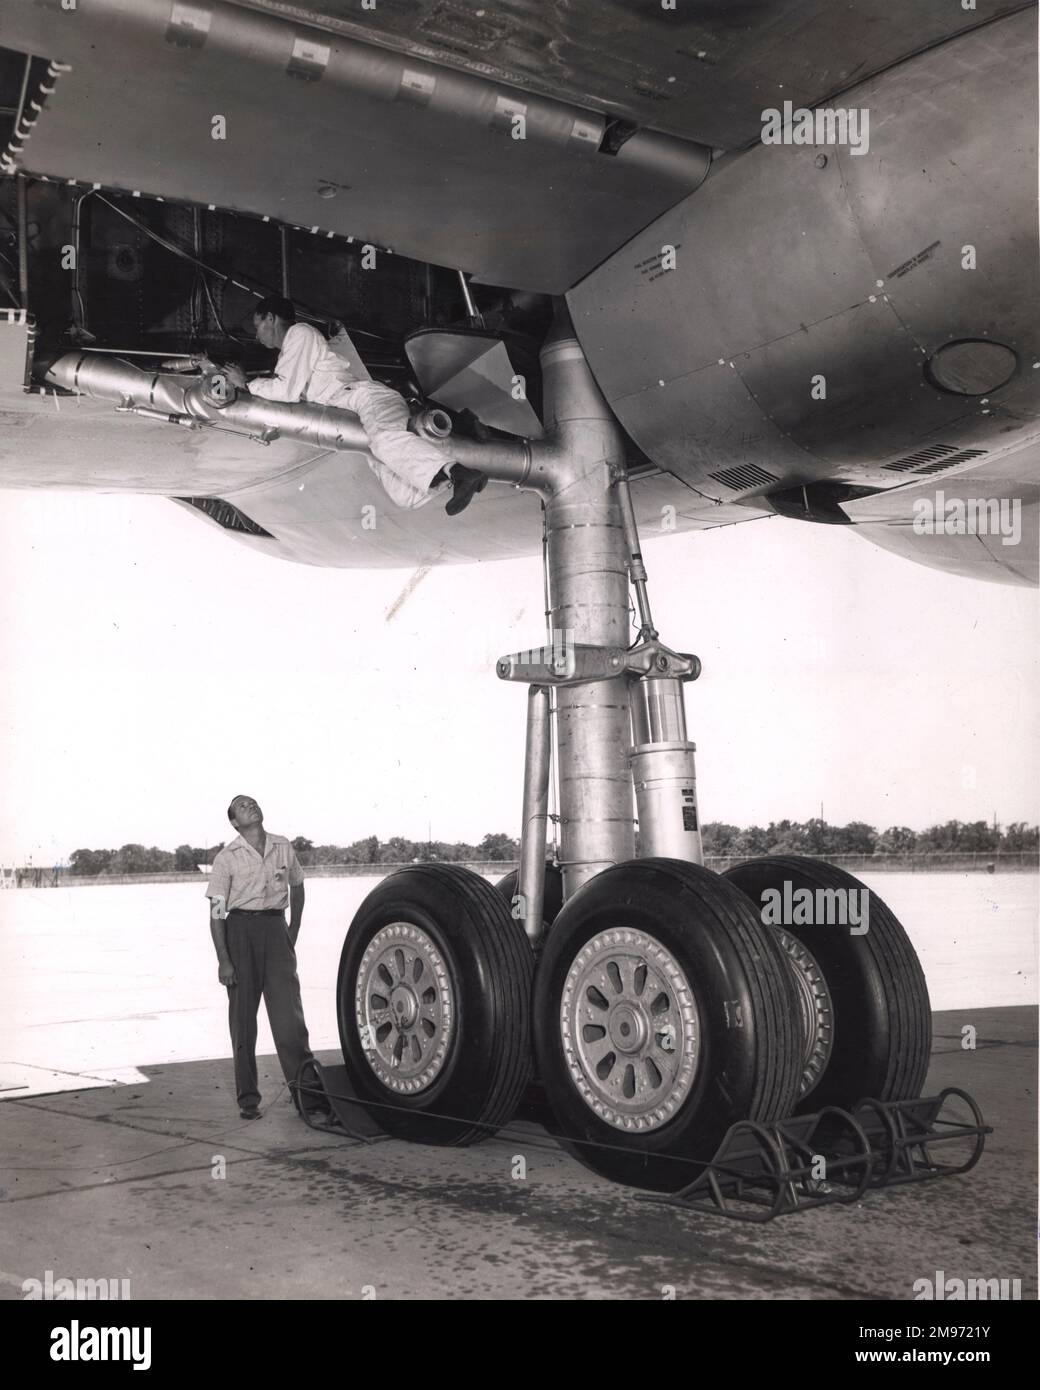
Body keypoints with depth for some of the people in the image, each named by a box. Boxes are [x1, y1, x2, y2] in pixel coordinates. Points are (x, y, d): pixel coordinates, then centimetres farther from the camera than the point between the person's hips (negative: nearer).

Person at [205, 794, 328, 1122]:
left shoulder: (283, 848, 8)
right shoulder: (227, 858, -1)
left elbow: (297, 888, 24)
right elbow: (216, 913, -3)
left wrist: (293, 935, 17)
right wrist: (223, 960, -10)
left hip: (275, 928, 2)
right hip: (240, 931, -1)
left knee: (289, 1015, -5)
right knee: (243, 1019, 4)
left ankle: (307, 1095, -3)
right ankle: (247, 1099, 13)